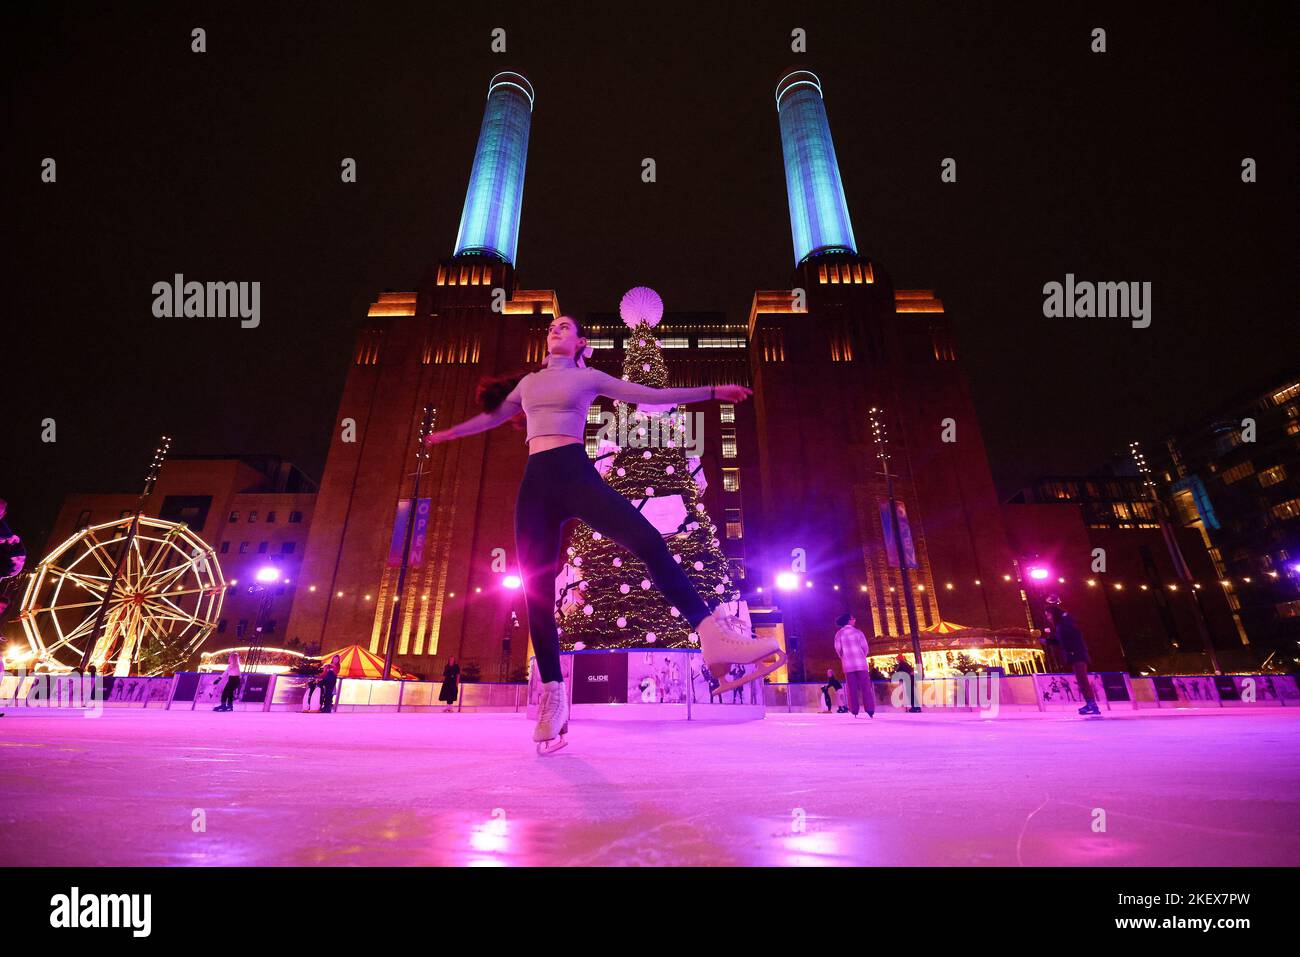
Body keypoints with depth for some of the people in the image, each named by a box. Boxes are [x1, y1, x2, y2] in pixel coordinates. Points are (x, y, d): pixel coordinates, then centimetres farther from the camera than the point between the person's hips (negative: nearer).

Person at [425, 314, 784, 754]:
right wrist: (448, 433, 52)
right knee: (536, 590, -3)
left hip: (575, 472, -3)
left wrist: (711, 391, 7)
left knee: (648, 541, -26)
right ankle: (553, 694, 7)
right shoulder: (528, 382, 26)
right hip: (535, 482, 4)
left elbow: (652, 395, 12)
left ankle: (714, 635, -23)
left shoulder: (588, 377, 15)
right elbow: (493, 415, 41)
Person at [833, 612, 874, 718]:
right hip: (860, 663, -1)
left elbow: (838, 649, -1)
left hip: (848, 664, 2)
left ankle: (854, 711, -3)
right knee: (866, 687, 0)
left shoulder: (839, 634, 4)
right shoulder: (858, 632, 1)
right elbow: (865, 648, -2)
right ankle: (870, 710, -8)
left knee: (852, 689, 2)